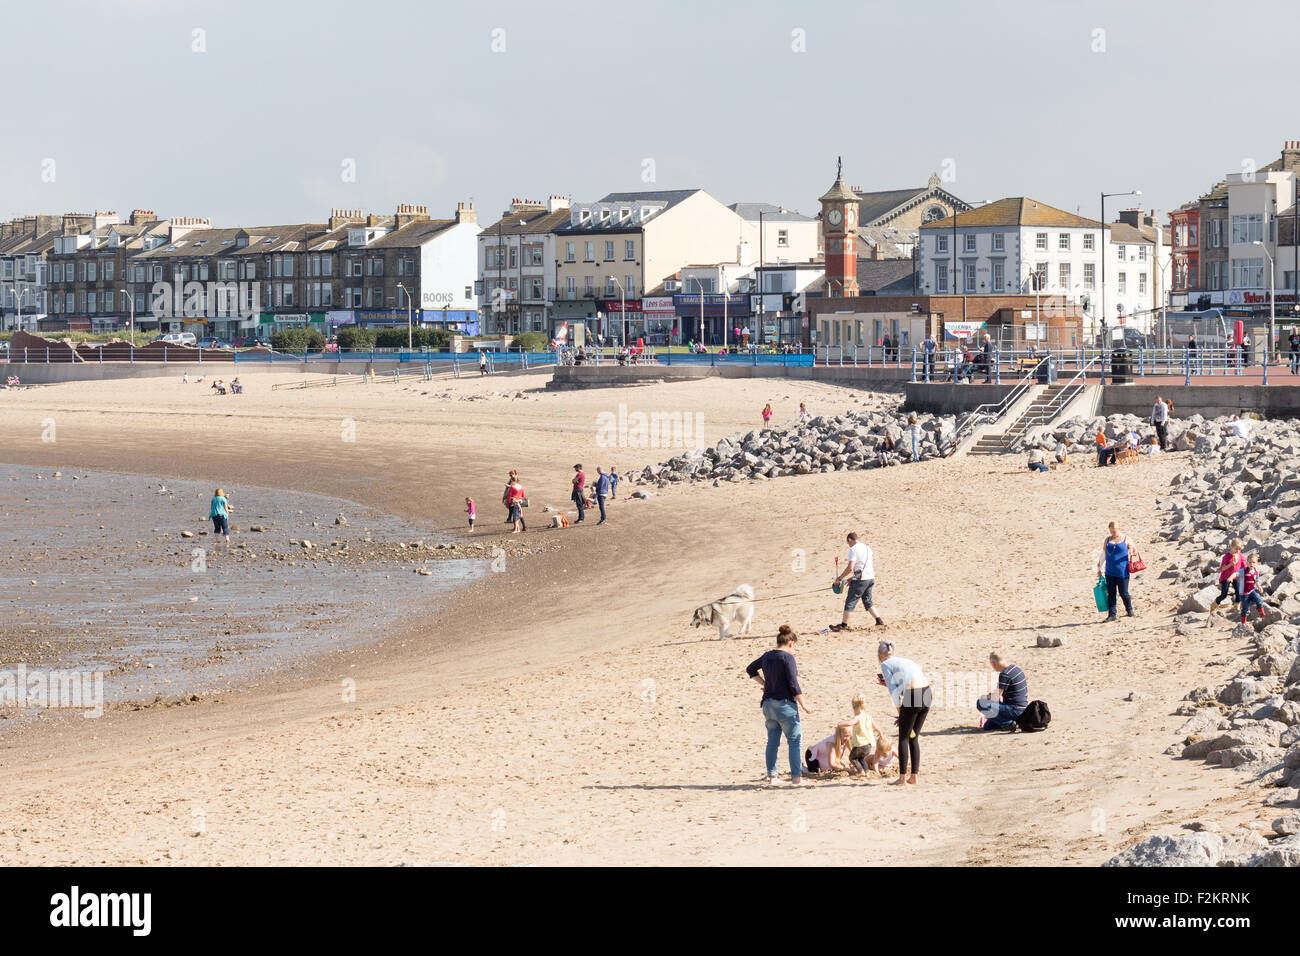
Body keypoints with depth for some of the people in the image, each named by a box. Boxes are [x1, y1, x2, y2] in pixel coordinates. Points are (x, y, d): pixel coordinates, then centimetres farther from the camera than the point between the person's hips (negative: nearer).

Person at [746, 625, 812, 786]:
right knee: (795, 740, 0)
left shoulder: (767, 656, 9)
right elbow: (793, 684, -16)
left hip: (768, 704, 7)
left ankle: (771, 776, 13)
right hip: (785, 704, -7)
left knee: (772, 741, 12)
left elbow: (750, 669, 25)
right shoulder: (787, 658, -12)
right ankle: (796, 776, -5)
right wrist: (803, 705, -10)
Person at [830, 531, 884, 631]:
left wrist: (839, 578, -8)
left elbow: (850, 568, -18)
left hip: (860, 580, -8)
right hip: (870, 578, 8)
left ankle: (844, 625, 5)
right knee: (867, 601, 19)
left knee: (850, 602, 1)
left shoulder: (853, 549, -10)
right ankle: (879, 621, 14)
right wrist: (852, 578, 25)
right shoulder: (867, 548, 16)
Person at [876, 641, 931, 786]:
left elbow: (894, 691, 0)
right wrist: (887, 683, 33)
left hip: (914, 697, -7)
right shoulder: (904, 661, 26)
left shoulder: (885, 664, 5)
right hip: (927, 694, 7)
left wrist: (900, 712, 4)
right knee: (914, 737, 17)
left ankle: (903, 777, 5)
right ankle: (914, 776, 18)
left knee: (903, 737, 5)